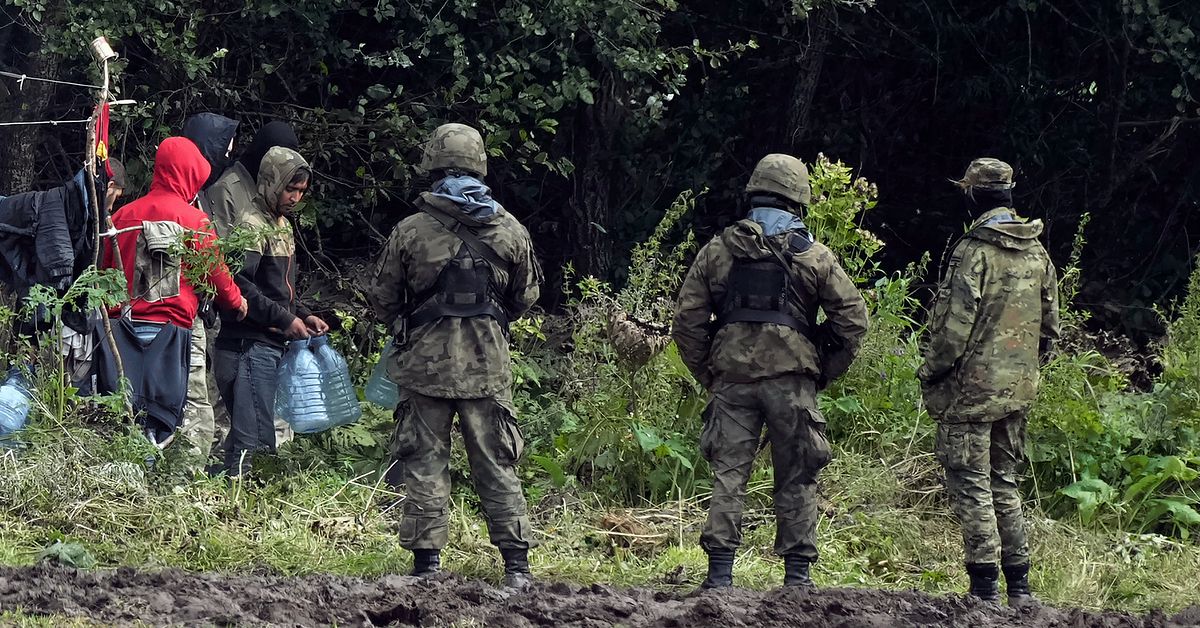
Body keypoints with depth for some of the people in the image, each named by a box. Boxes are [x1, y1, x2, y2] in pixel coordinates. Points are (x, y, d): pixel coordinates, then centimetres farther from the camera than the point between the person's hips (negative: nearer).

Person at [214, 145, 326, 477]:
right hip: (250, 344, -10)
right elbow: (240, 285, -22)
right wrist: (283, 319, -19)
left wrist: (303, 315, 12)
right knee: (253, 436, -13)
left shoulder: (282, 225, 20)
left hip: (272, 344, 10)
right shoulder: (252, 224, -12)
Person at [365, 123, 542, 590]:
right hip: (489, 366, 2)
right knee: (497, 464, 7)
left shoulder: (411, 231, -7)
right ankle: (517, 564, 4)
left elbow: (381, 297, 1)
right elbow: (526, 296, 12)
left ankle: (426, 561, 2)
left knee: (425, 464, 5)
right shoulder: (510, 231, 0)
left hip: (425, 362, -2)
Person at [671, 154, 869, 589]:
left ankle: (720, 573, -2)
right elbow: (853, 318, 2)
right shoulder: (813, 256, 2)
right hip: (791, 380, -1)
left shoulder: (718, 251, 6)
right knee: (796, 480, 6)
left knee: (728, 475, 4)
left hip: (732, 377, 2)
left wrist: (706, 374, 13)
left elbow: (687, 320, 5)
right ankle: (797, 573, 5)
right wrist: (825, 372, 11)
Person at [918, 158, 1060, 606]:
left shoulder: (974, 251, -15)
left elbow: (956, 324, -18)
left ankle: (985, 587, -6)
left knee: (971, 485, -3)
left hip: (972, 386, -7)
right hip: (1017, 389, 7)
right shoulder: (1038, 253, 8)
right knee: (1004, 484, 16)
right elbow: (1049, 326, 13)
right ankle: (1019, 585, 16)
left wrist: (932, 372, -6)